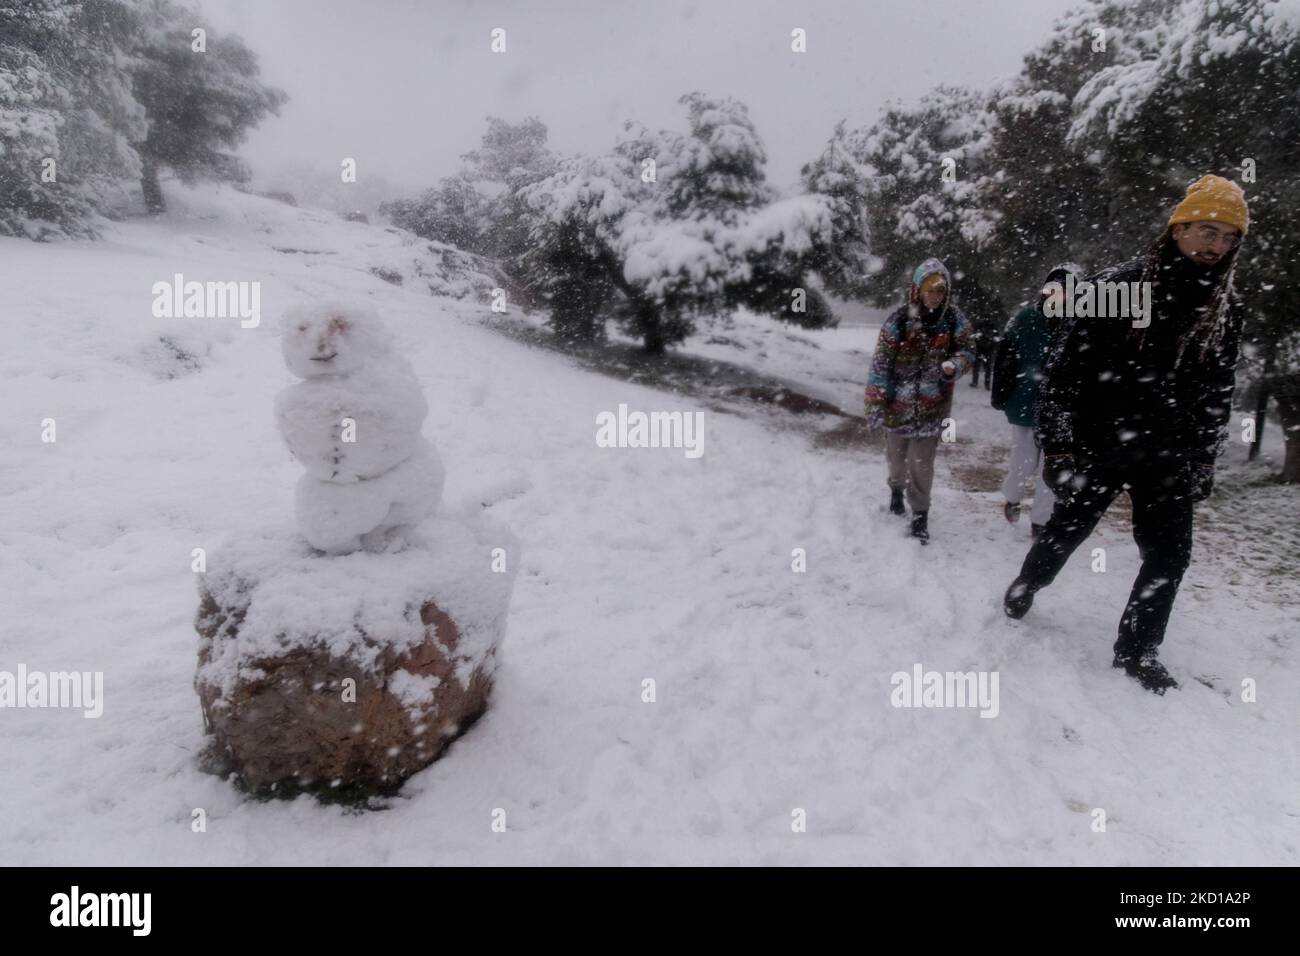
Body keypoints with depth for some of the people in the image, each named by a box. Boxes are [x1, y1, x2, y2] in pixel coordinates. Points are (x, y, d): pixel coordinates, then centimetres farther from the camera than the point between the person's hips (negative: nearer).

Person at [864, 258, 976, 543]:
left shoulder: (955, 320, -5)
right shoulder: (898, 320, -12)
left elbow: (966, 352, 6)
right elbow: (881, 363, -10)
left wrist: (955, 364, -19)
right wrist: (874, 402, -13)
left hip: (932, 405, 0)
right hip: (898, 402, 0)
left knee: (922, 462, -2)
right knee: (896, 455, 17)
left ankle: (920, 514, 14)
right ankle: (896, 487, 48)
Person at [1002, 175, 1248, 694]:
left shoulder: (1224, 309, 2)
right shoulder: (1118, 286, -14)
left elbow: (1217, 392, 12)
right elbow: (1063, 366, -13)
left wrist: (1204, 458, 11)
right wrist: (1056, 443, -15)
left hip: (1167, 458, 4)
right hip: (1097, 447, -4)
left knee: (1170, 554, 2)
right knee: (1065, 533, 13)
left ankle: (1138, 650, 19)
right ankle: (1023, 590, 41)